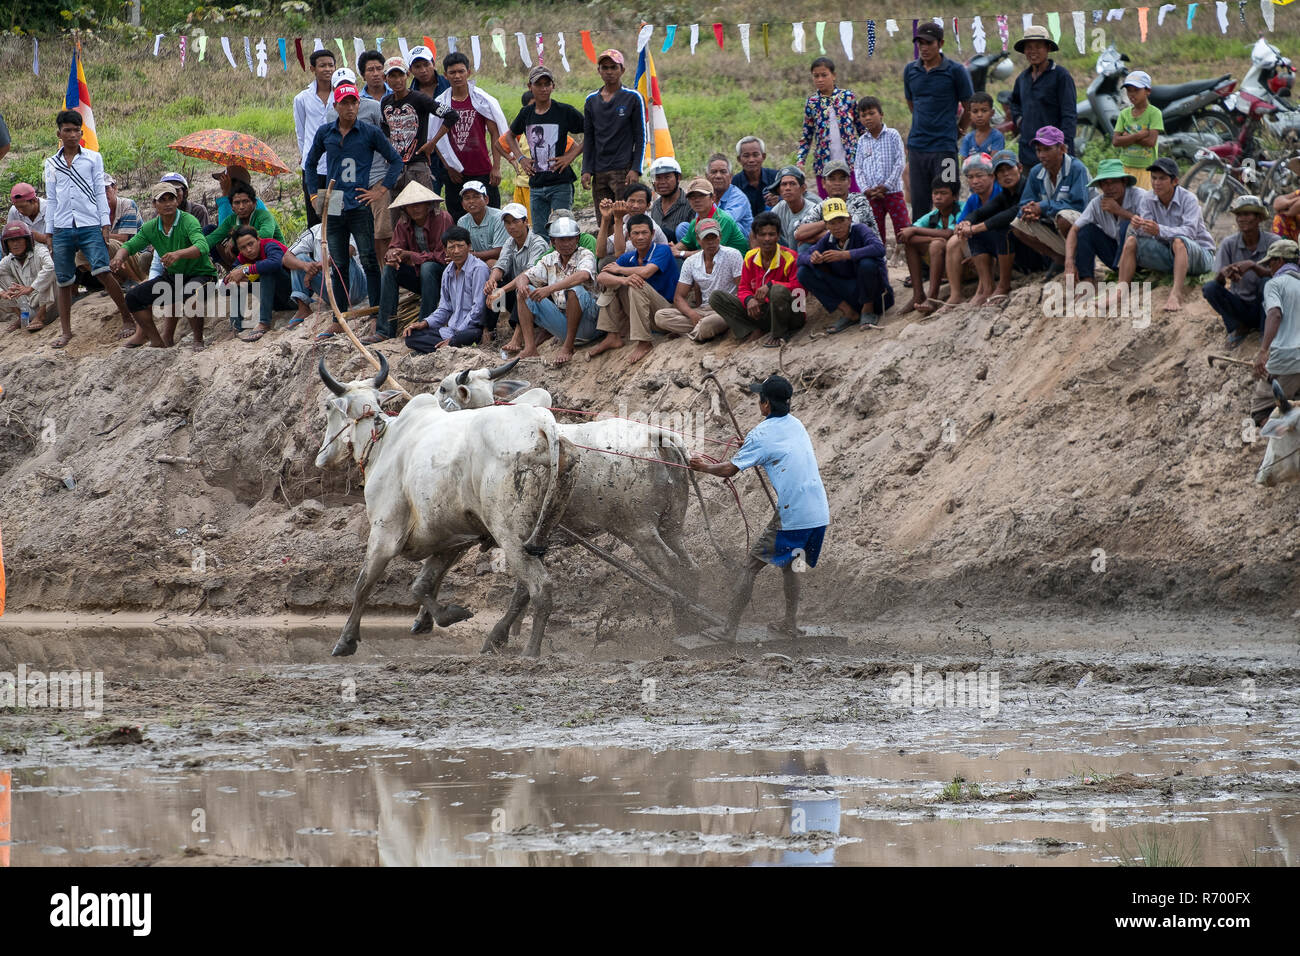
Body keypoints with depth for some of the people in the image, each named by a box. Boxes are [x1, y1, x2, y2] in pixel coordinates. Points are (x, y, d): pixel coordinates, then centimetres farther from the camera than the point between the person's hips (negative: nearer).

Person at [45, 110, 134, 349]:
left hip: (90, 226, -3)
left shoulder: (93, 158, 7)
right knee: (64, 282, 3)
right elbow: (51, 199, 16)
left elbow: (100, 192, 6)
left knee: (102, 271, -17)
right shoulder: (52, 164, 14)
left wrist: (105, 224, -2)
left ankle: (127, 317, -5)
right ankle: (66, 332, 11)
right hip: (62, 228, 3)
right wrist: (50, 233, 11)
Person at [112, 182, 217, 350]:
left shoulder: (188, 221, -21)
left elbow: (202, 247, -37)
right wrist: (120, 256, -24)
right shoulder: (151, 228, -2)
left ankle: (198, 340, -18)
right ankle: (155, 340, 12)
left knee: (189, 295, -40)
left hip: (200, 275, -7)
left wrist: (179, 254, -55)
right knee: (134, 297, -1)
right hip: (172, 277, 7)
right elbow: (130, 246, 1)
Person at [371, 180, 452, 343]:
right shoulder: (404, 224, 2)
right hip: (419, 277, 6)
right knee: (389, 268, -16)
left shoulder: (443, 219, -17)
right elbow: (395, 246, -1)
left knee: (428, 267, -35)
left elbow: (443, 256, -22)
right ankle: (384, 329, -21)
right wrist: (392, 255, -28)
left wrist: (411, 256, -26)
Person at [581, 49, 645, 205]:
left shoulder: (633, 98, 0)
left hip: (624, 170, -4)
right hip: (599, 173, 4)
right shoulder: (591, 100, 12)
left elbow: (640, 137, 0)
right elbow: (588, 138, 15)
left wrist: (635, 170, -9)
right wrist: (586, 170, 5)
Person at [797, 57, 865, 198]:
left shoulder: (847, 96, 2)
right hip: (824, 164, 1)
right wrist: (800, 161, 0)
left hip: (850, 160, -1)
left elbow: (862, 128, 9)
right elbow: (807, 136, 9)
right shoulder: (812, 102, 4)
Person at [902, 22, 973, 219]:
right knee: (919, 205, 6)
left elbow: (969, 109, 4)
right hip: (917, 147, 4)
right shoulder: (910, 70, 8)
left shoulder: (955, 71, -4)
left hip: (944, 149, -4)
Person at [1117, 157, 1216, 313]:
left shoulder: (1188, 199, -16)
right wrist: (1137, 226, -35)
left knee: (1178, 242, -38)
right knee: (1131, 241, -14)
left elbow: (1189, 231, -31)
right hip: (1167, 254, 5)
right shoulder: (1148, 199, -2)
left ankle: (1176, 294, -51)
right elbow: (1145, 232, -10)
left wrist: (1159, 230, -46)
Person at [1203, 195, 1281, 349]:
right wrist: (1223, 274, -37)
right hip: (1240, 305, 2)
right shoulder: (1229, 243, -5)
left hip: (1263, 305, -2)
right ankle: (1239, 328, -10)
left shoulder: (1272, 242, -11)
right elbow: (1218, 280, -11)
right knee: (1209, 288, -22)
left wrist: (1252, 266, -39)